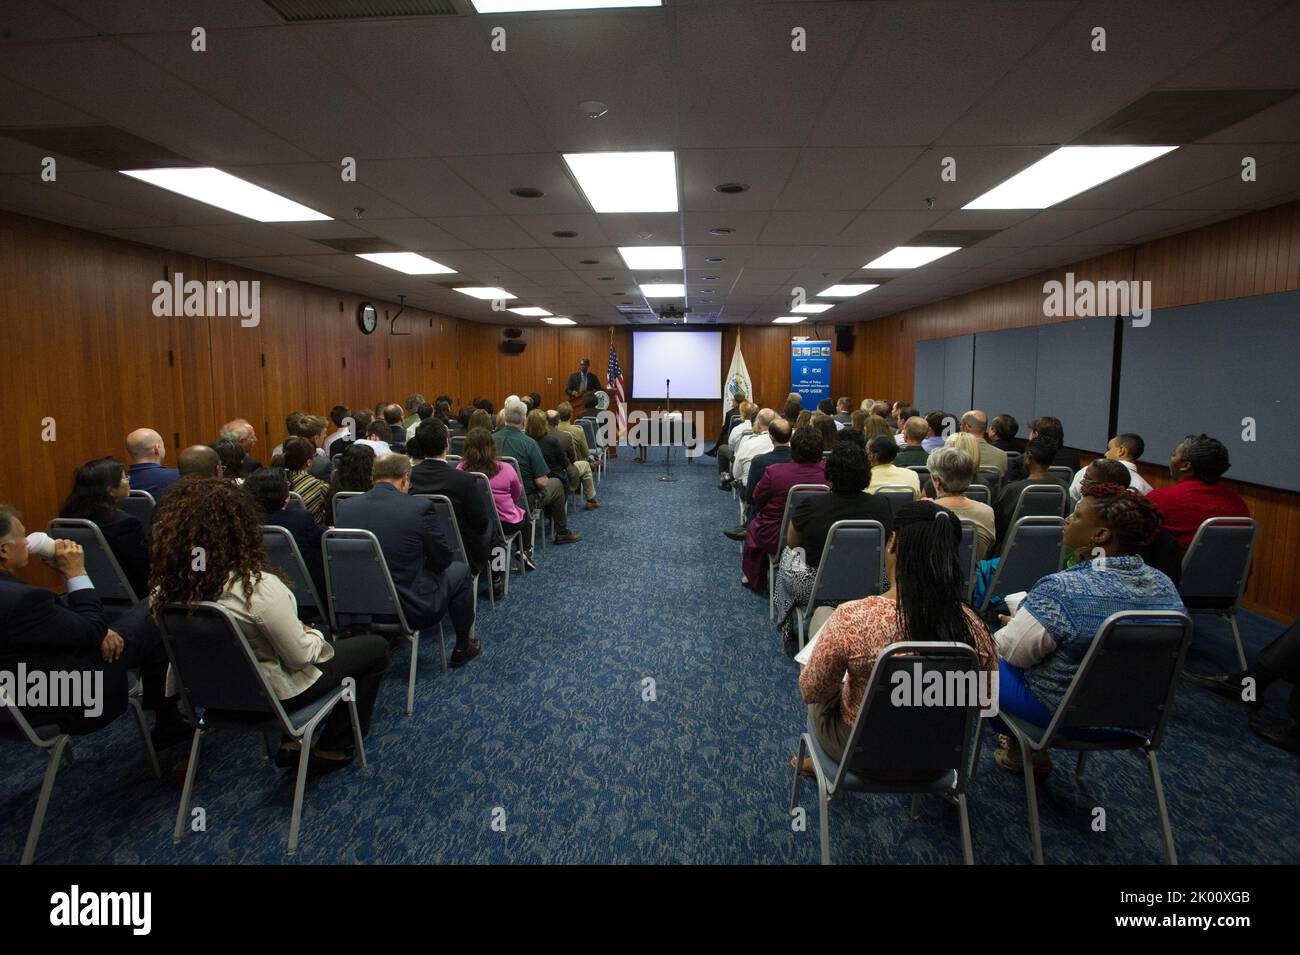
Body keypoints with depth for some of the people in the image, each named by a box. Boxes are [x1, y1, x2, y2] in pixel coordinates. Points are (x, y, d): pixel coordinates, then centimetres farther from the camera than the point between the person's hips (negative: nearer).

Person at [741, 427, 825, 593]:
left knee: (753, 525, 30)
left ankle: (755, 581, 43)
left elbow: (756, 499, -7)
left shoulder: (774, 472, -25)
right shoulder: (827, 471, -19)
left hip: (775, 539, -3)